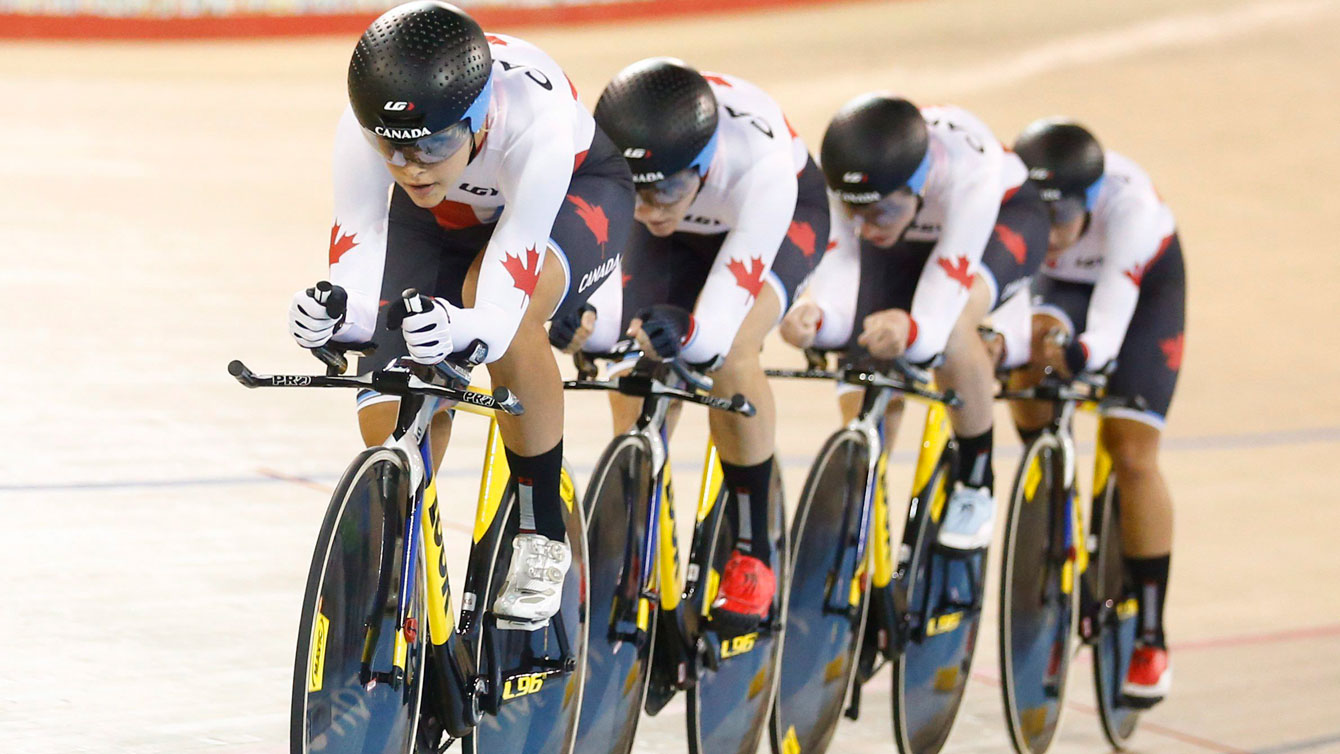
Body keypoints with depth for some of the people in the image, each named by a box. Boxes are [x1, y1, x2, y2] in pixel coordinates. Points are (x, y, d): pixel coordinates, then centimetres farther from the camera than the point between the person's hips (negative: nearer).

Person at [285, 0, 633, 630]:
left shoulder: (533, 117, -43)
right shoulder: (362, 129, -34)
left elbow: (509, 278, -46)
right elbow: (357, 250, -36)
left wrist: (469, 329, -68)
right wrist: (339, 317, -59)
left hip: (574, 195, -3)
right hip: (440, 221, 4)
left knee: (502, 310, -36)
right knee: (389, 413, -14)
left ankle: (543, 535, -17)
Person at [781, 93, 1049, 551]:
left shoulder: (969, 172, -44)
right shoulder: (844, 176, -34)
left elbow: (937, 316, -46)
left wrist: (911, 329, -68)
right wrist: (813, 316, -56)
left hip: (1003, 220, -3)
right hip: (905, 239, 4)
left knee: (950, 324, -35)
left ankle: (976, 485, -15)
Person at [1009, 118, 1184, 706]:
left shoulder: (1128, 202, -41)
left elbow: (1109, 324, -49)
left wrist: (1079, 354, -70)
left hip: (1142, 286, -2)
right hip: (1053, 284, 2)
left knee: (1131, 454, -11)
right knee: (1030, 355, -32)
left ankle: (1151, 637, 3)